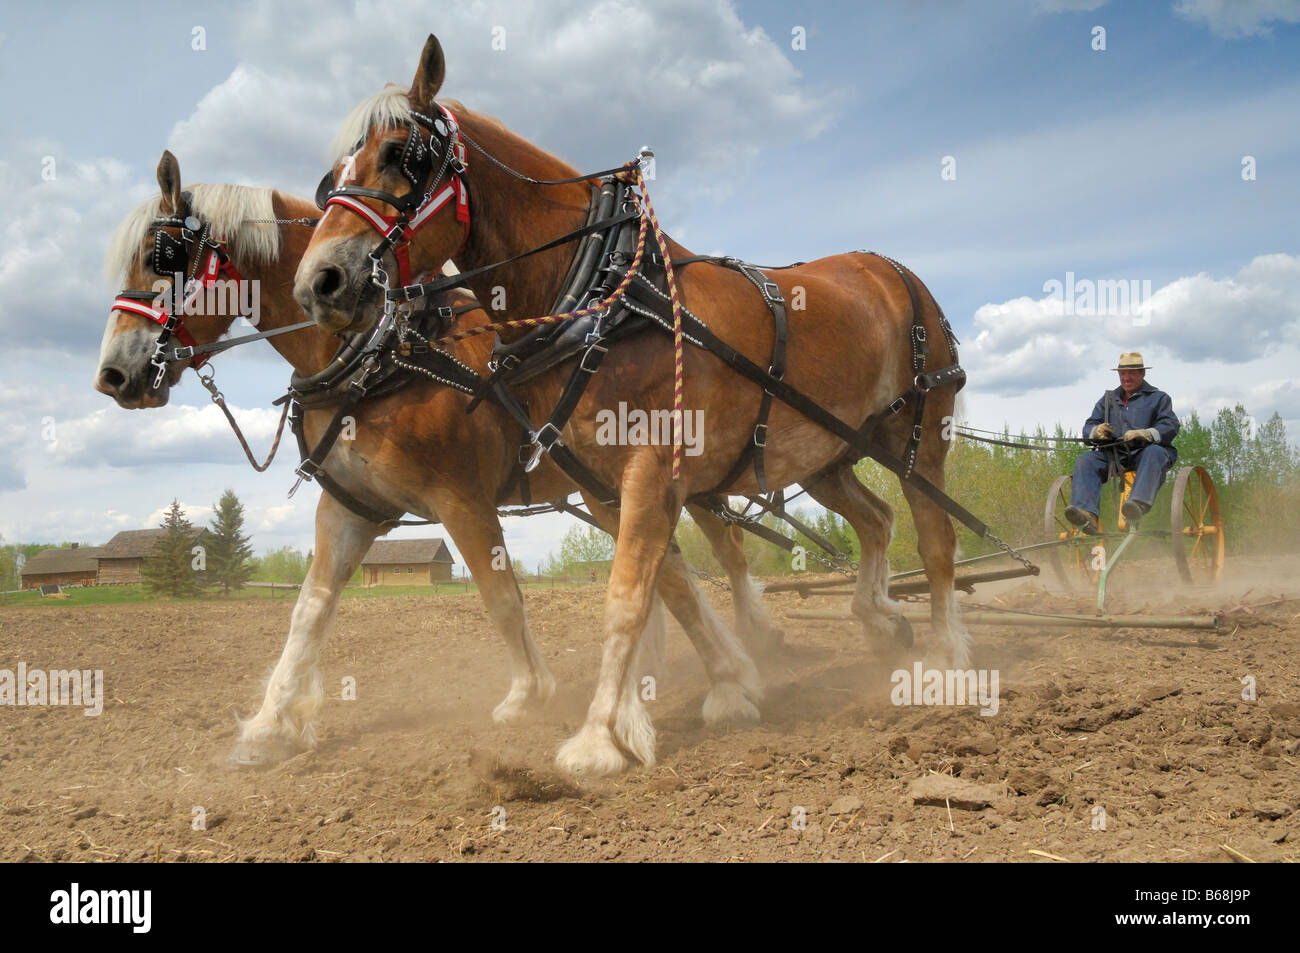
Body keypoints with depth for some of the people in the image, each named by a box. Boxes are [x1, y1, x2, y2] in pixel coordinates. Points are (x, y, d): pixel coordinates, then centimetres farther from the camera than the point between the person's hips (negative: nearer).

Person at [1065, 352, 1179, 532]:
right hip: (1114, 454, 3)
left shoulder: (1159, 398, 16)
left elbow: (1170, 427, -1)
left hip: (1143, 452, -3)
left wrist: (1145, 434, -21)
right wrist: (1097, 431, -11)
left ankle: (1139, 503, -60)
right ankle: (1087, 513, -46)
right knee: (1085, 460, -25)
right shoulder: (1108, 399, 26)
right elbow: (1088, 427, 16)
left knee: (1154, 453, -38)